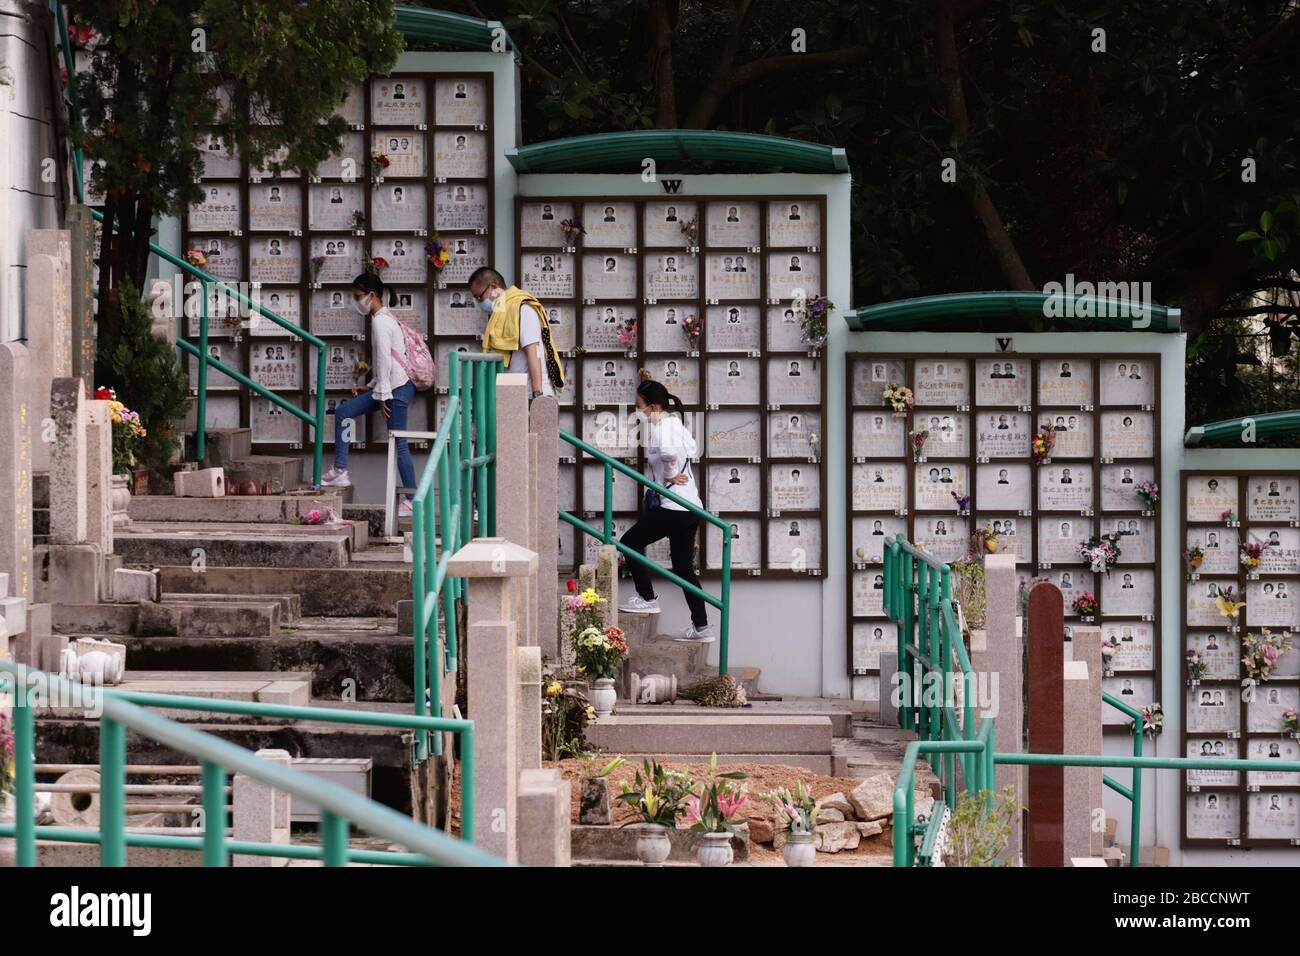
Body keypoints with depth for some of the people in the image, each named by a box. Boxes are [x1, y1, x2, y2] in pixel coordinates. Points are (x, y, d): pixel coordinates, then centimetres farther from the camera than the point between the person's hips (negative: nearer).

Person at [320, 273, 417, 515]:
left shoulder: (380, 322, -14)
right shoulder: (385, 317, 17)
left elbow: (384, 360, -17)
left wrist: (381, 395, -16)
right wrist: (371, 387, 19)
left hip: (398, 388, -11)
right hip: (393, 385, 11)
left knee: (398, 443, -7)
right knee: (342, 412, 10)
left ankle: (411, 500, -3)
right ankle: (339, 471, 9)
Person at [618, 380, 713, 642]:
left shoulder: (663, 425, -13)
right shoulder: (675, 423, 16)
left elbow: (668, 451, -34)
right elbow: (691, 449, 34)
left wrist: (670, 475, -17)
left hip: (672, 507, -10)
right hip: (690, 506, 10)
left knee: (630, 542, 5)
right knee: (683, 566, 12)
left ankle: (647, 598, 7)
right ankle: (701, 626, 10)